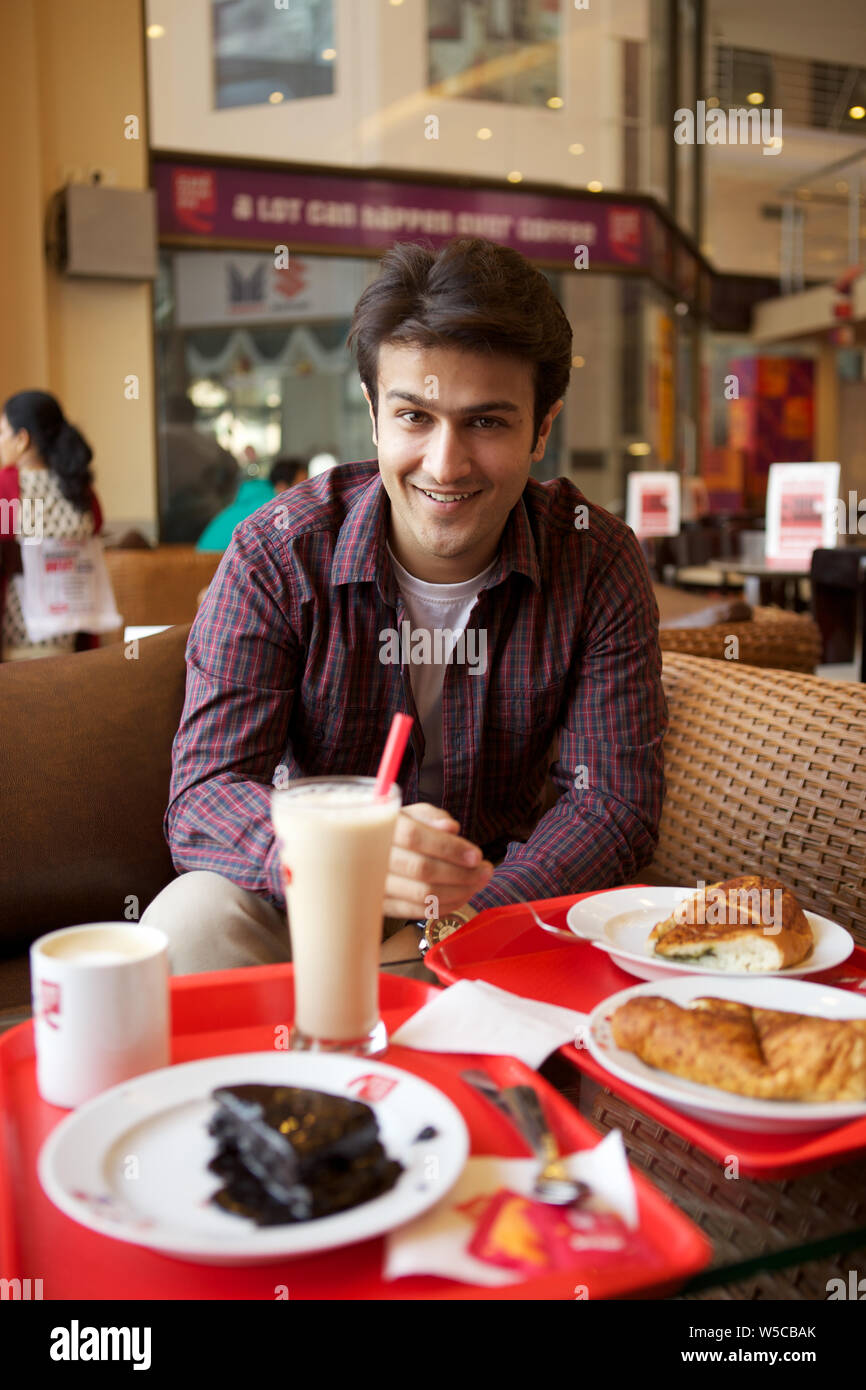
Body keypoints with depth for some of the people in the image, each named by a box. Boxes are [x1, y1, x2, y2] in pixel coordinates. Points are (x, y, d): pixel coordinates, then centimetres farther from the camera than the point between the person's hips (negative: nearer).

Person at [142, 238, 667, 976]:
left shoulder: (599, 562, -11)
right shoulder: (276, 555, -15)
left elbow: (616, 801, -12)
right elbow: (204, 795, -20)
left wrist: (471, 918, -31)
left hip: (502, 895, 3)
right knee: (191, 921, -33)